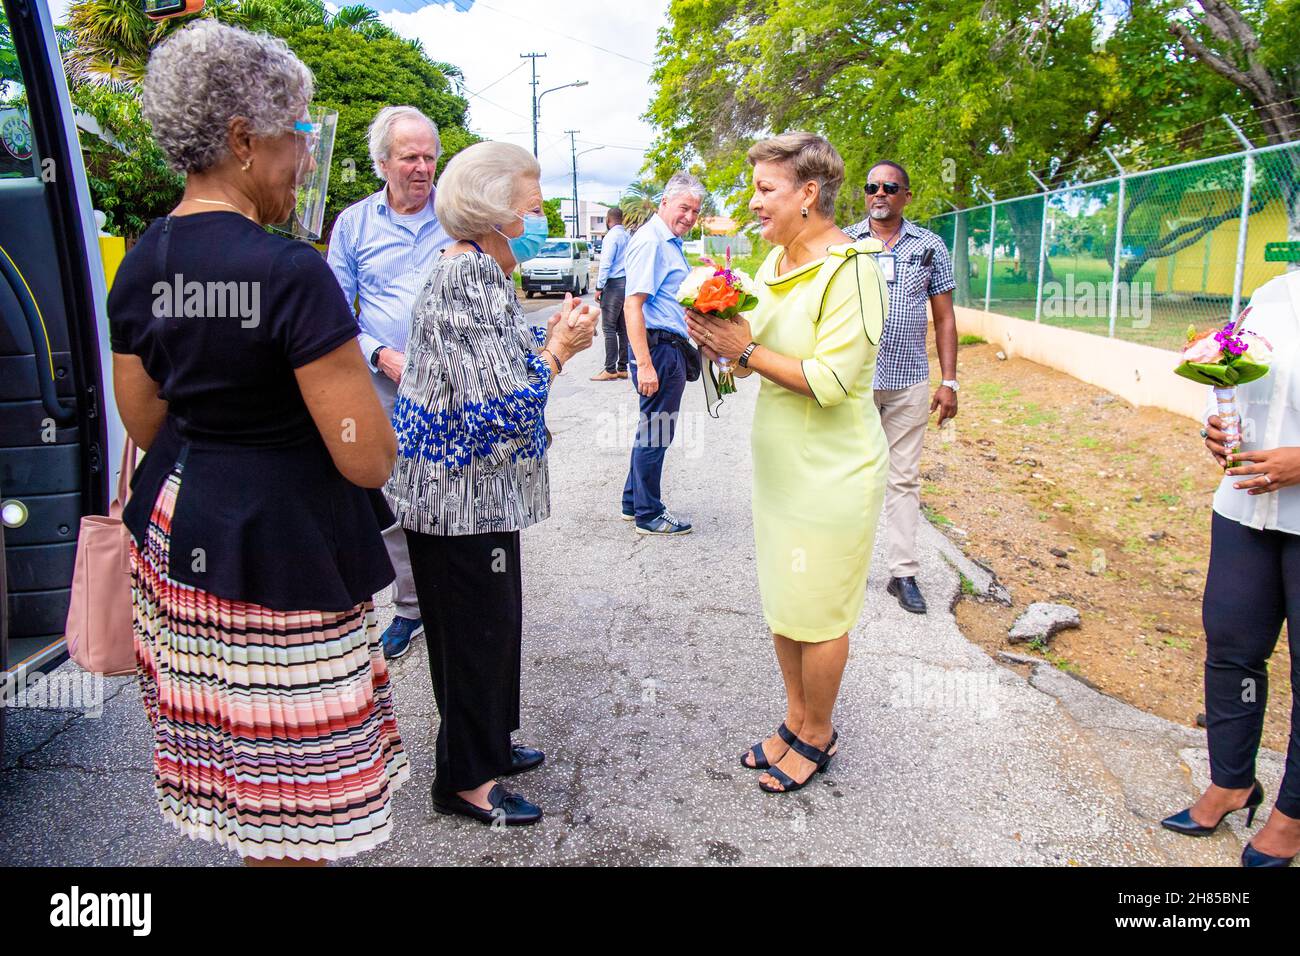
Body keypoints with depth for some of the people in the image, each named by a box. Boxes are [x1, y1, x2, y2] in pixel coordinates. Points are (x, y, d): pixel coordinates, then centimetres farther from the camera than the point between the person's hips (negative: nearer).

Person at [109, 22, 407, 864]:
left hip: (176, 534, 9)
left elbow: (145, 423, 13)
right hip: (282, 552, -8)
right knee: (294, 806, 10)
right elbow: (368, 460, -21)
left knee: (230, 763, 24)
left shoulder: (139, 267, 3)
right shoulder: (292, 273, -22)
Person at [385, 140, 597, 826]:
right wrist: (558, 347, -14)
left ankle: (488, 742, 39)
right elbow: (503, 406, -27)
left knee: (495, 616, 20)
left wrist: (549, 338, 3)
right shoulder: (467, 279, -23)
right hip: (461, 491, -10)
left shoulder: (480, 270, 10)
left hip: (479, 486, 10)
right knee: (477, 626, 4)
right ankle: (465, 778, 22)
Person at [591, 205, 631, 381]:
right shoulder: (628, 236, 14)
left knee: (609, 328, -7)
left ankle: (610, 370, -9)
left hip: (614, 284, -8)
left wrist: (599, 287, -8)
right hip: (628, 282, 8)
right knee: (623, 328, 9)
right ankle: (622, 368, 12)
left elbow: (605, 264, -13)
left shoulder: (611, 236, -9)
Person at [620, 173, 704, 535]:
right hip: (659, 348, -10)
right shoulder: (650, 240, -15)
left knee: (652, 428, 18)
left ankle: (634, 502, 31)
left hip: (673, 346, 10)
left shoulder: (671, 242, 16)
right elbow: (633, 305, -23)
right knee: (656, 431, -1)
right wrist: (644, 365, -27)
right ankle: (648, 515, 12)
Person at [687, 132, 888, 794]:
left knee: (819, 614, 7)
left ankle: (817, 736, 28)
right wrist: (728, 347, -6)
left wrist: (746, 350, -21)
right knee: (782, 600, 18)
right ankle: (796, 718, 37)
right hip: (779, 465, 8)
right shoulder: (775, 261, 8)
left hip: (831, 473, -8)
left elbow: (830, 381, -23)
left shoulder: (851, 270, -18)